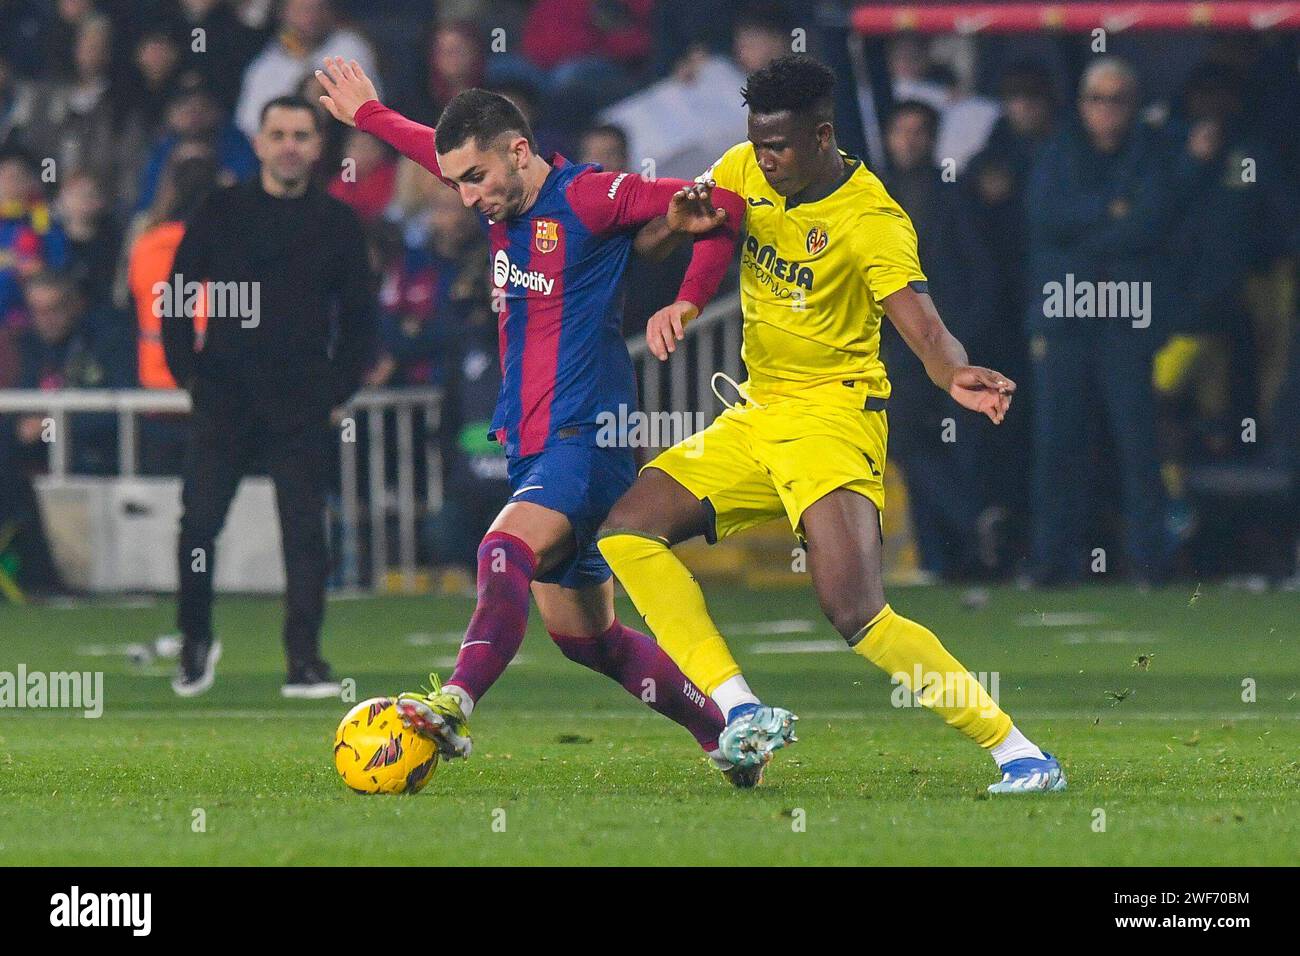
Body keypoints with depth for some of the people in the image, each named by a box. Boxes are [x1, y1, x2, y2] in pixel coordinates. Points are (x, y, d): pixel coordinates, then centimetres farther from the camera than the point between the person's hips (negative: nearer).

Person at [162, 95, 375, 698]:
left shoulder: (336, 223, 6)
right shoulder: (221, 212, 5)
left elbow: (359, 314, 13)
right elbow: (176, 295, 9)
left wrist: (339, 386, 5)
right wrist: (186, 370, 2)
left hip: (301, 405, 0)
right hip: (223, 398, 0)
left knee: (304, 530, -5)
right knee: (199, 523, -5)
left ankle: (304, 661, -1)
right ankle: (195, 642, 14)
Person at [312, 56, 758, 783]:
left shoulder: (588, 199, -11)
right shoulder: (502, 201, 12)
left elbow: (722, 207, -13)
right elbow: (437, 150, 35)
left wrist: (688, 302, -17)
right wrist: (369, 115, 42)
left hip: (586, 440, -9)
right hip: (531, 444, 9)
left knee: (506, 552, -31)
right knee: (581, 633, 11)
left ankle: (456, 704, -50)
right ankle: (726, 734, 23)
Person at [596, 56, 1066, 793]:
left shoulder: (873, 221, -18)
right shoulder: (746, 172, 2)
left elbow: (922, 325, -29)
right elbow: (662, 227, 11)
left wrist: (957, 376, -52)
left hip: (833, 418, -8)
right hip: (756, 417, 8)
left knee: (855, 609, -23)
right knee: (628, 530, -4)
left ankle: (1019, 753, -15)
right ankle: (743, 713, -11)